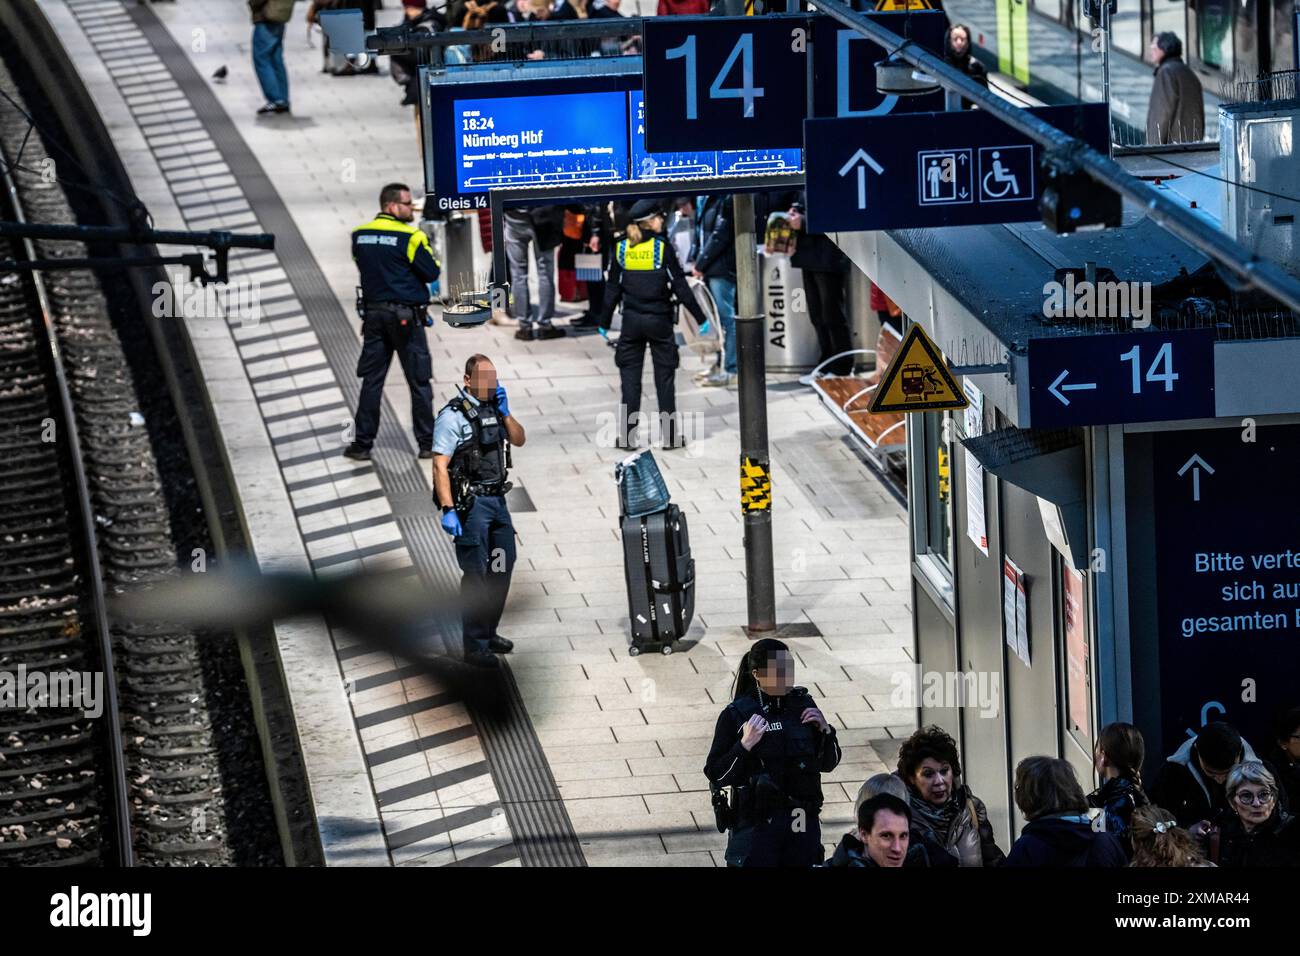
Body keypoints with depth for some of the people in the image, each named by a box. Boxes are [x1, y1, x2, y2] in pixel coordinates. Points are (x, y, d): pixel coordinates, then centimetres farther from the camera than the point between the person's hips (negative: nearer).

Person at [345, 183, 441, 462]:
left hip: (373, 313, 5)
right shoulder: (410, 237, -14)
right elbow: (432, 272, -10)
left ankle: (362, 443, 8)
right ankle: (427, 443, 8)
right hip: (407, 316, -5)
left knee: (371, 381, 9)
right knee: (419, 382, 4)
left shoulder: (360, 235, 3)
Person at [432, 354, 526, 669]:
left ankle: (488, 633, 28)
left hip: (497, 500, 8)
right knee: (476, 575, -6)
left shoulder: (493, 408, 11)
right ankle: (475, 646, -1)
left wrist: (504, 412, -4)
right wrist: (448, 510, -24)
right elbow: (440, 466, -17)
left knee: (502, 569, 14)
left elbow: (519, 440, 12)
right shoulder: (453, 415, -13)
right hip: (471, 503, -8)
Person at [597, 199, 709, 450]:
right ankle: (670, 435, 7)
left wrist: (604, 322, 13)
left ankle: (627, 436, 5)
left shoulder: (621, 249, 0)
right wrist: (700, 317, -2)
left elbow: (612, 288, 5)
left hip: (631, 321, 2)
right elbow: (680, 285, -8)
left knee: (630, 377, 7)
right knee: (664, 377, 6)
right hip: (659, 320, -2)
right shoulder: (661, 247, -9)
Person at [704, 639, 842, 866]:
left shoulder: (803, 705, 5)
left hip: (804, 824, 4)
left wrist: (825, 730, -3)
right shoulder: (736, 715, -7)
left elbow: (829, 764, 15)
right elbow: (716, 776, -8)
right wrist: (745, 744, -20)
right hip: (756, 825, -4)